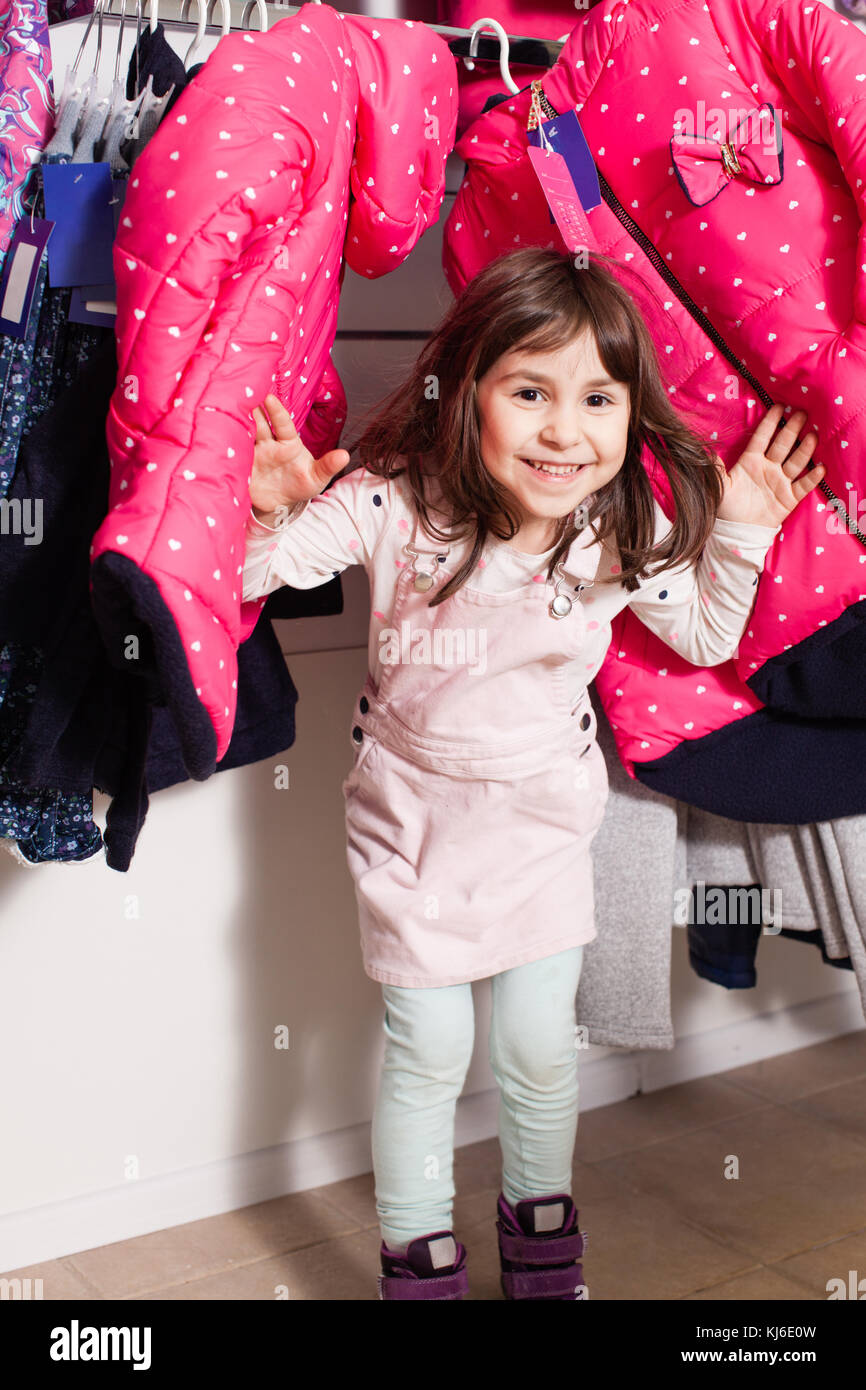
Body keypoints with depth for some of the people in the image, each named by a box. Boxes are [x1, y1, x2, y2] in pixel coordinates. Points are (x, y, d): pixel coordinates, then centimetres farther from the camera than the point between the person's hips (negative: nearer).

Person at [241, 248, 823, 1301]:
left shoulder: (629, 531, -13)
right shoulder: (397, 502, -23)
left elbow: (706, 639, 5)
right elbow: (248, 576, -17)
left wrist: (740, 532, -7)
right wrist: (269, 511, -37)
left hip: (545, 816, 2)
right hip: (414, 809, -2)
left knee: (542, 1049, 11)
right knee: (427, 1049, 6)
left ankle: (540, 1231, 38)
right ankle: (417, 1255, 30)